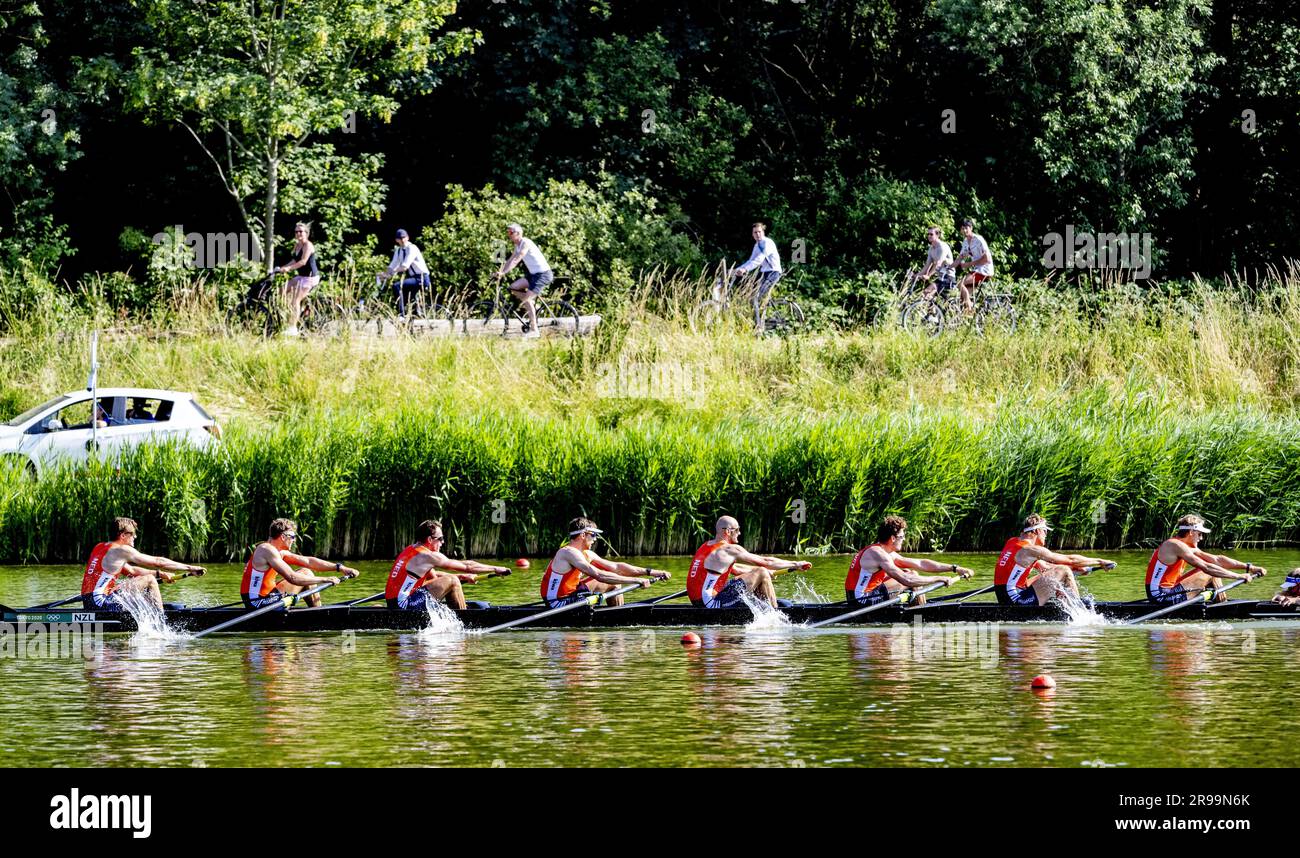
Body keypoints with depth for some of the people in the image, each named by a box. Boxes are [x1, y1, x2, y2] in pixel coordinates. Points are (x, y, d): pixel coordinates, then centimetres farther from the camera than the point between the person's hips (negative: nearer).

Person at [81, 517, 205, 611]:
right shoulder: (121, 550, -8)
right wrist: (190, 568, 3)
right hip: (102, 602, -10)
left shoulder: (100, 547, 20)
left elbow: (130, 570, 28)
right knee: (150, 580, -3)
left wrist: (159, 574, 26)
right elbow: (158, 562, -4)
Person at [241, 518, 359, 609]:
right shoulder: (268, 550, -17)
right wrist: (324, 580, -17)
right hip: (259, 603, -10)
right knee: (306, 575, -1)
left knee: (305, 573, 18)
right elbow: (292, 578, -23)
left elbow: (309, 561, 14)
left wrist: (339, 567, 8)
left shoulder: (280, 553, 14)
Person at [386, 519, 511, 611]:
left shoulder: (410, 550, 17)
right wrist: (495, 569, 4)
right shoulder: (428, 556, -10)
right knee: (452, 581, -7)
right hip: (406, 605, -10)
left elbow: (433, 575, 29)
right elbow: (466, 566, -5)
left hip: (393, 604, 10)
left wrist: (461, 576, 23)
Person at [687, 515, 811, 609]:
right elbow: (766, 562, -4)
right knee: (762, 574, -4)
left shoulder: (705, 547, 17)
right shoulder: (730, 550, -10)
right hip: (712, 603, -9)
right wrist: (796, 564, 8)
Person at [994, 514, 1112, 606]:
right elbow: (1070, 559, -8)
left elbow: (1044, 567, 22)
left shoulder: (1013, 542, 15)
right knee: (1064, 572, -9)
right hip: (1017, 600, -10)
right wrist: (1099, 562, 3)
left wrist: (1077, 568, 19)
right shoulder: (1030, 550, -12)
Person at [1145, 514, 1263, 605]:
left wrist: (1248, 567, 8)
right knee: (1211, 574, -8)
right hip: (1162, 596, -10)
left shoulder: (1188, 547, 15)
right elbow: (1206, 567, -22)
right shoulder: (1176, 545, -16)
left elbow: (1217, 559, 13)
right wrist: (1238, 576, -21)